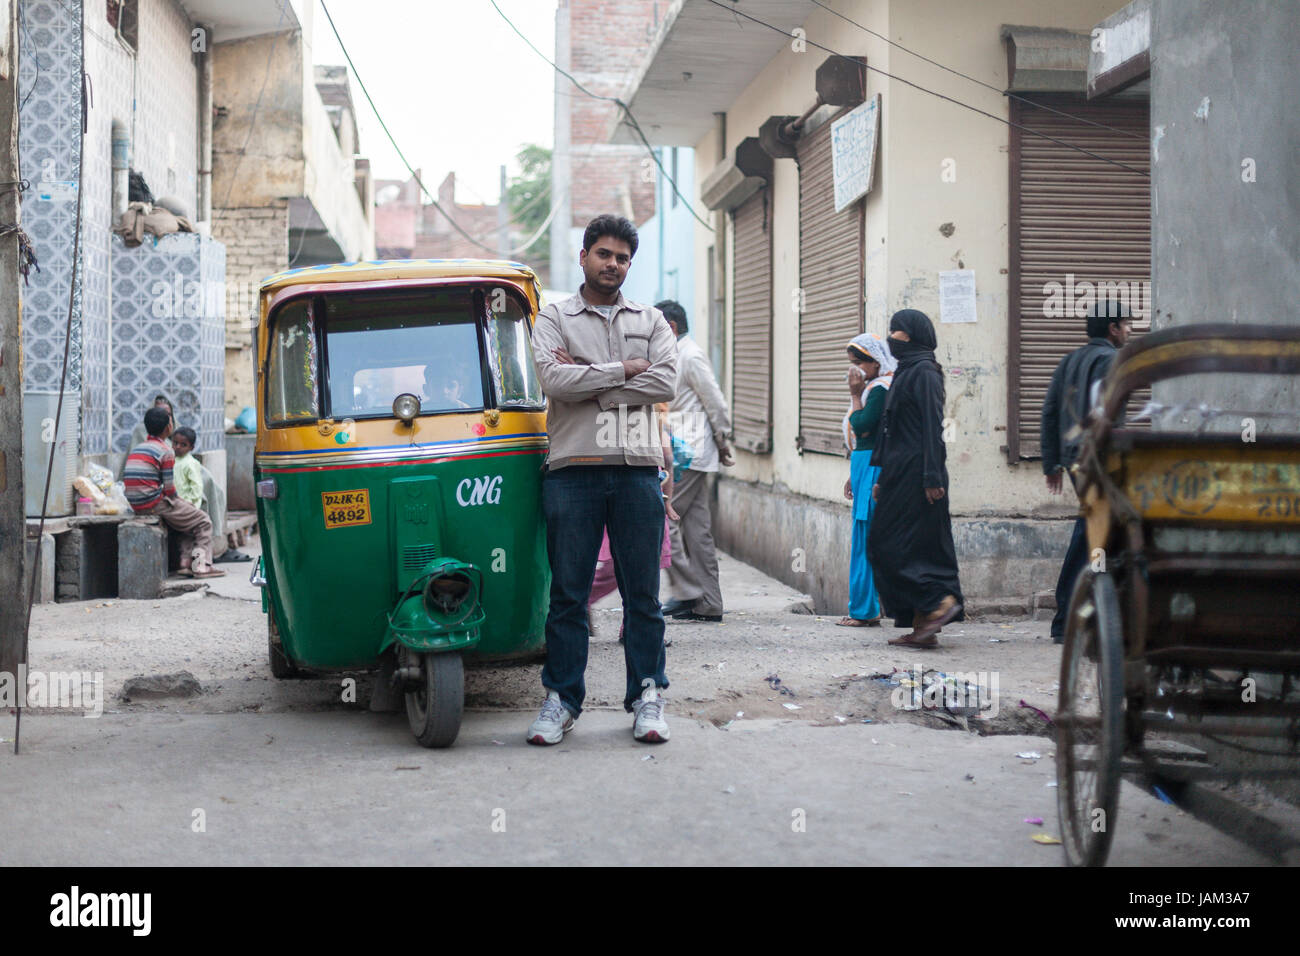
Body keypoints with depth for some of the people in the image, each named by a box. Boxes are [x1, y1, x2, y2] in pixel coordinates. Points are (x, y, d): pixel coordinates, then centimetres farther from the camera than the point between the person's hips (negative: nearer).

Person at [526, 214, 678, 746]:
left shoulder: (651, 322, 15)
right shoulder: (554, 319, 9)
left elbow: (666, 384, -3)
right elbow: (555, 381, -9)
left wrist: (587, 379, -6)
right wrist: (625, 369, -7)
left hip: (637, 468, 2)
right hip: (573, 468, -1)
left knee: (643, 592, 4)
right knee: (568, 592, 2)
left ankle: (646, 698, 12)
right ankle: (562, 700, 10)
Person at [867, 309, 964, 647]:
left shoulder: (924, 372, -10)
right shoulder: (905, 371, 19)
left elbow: (933, 426, -17)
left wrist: (932, 476, -23)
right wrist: (883, 479, 21)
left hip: (916, 474, -10)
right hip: (901, 474, 10)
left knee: (891, 546, -10)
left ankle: (940, 602, -9)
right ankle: (923, 628, 8)